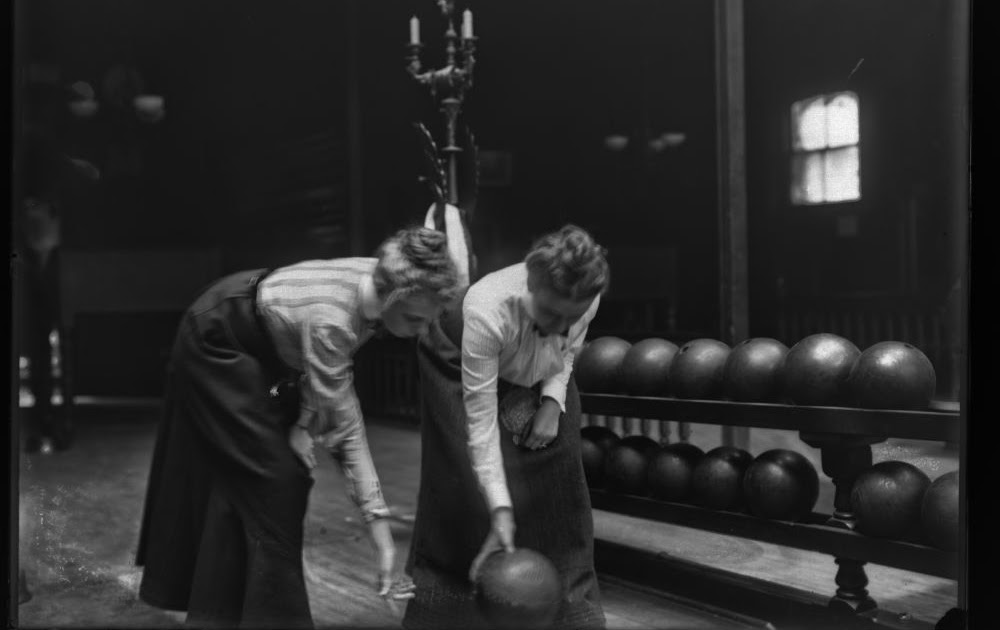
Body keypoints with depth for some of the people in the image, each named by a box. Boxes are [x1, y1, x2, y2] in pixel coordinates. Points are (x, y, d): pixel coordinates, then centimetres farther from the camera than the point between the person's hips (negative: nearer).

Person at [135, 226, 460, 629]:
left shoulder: (383, 282, -19)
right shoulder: (329, 320, -41)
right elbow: (344, 429, -36)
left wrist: (305, 424, -14)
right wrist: (380, 528, -33)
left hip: (261, 349, 8)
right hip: (214, 346, -8)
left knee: (233, 480, 16)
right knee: (274, 479, -10)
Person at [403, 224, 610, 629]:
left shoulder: (585, 301, -31)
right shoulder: (487, 311, -44)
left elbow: (568, 350, -4)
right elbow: (481, 423, -40)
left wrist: (553, 403, -21)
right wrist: (501, 511, -43)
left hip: (536, 379, 4)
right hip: (460, 367, -4)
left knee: (557, 483, -2)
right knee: (465, 488, -10)